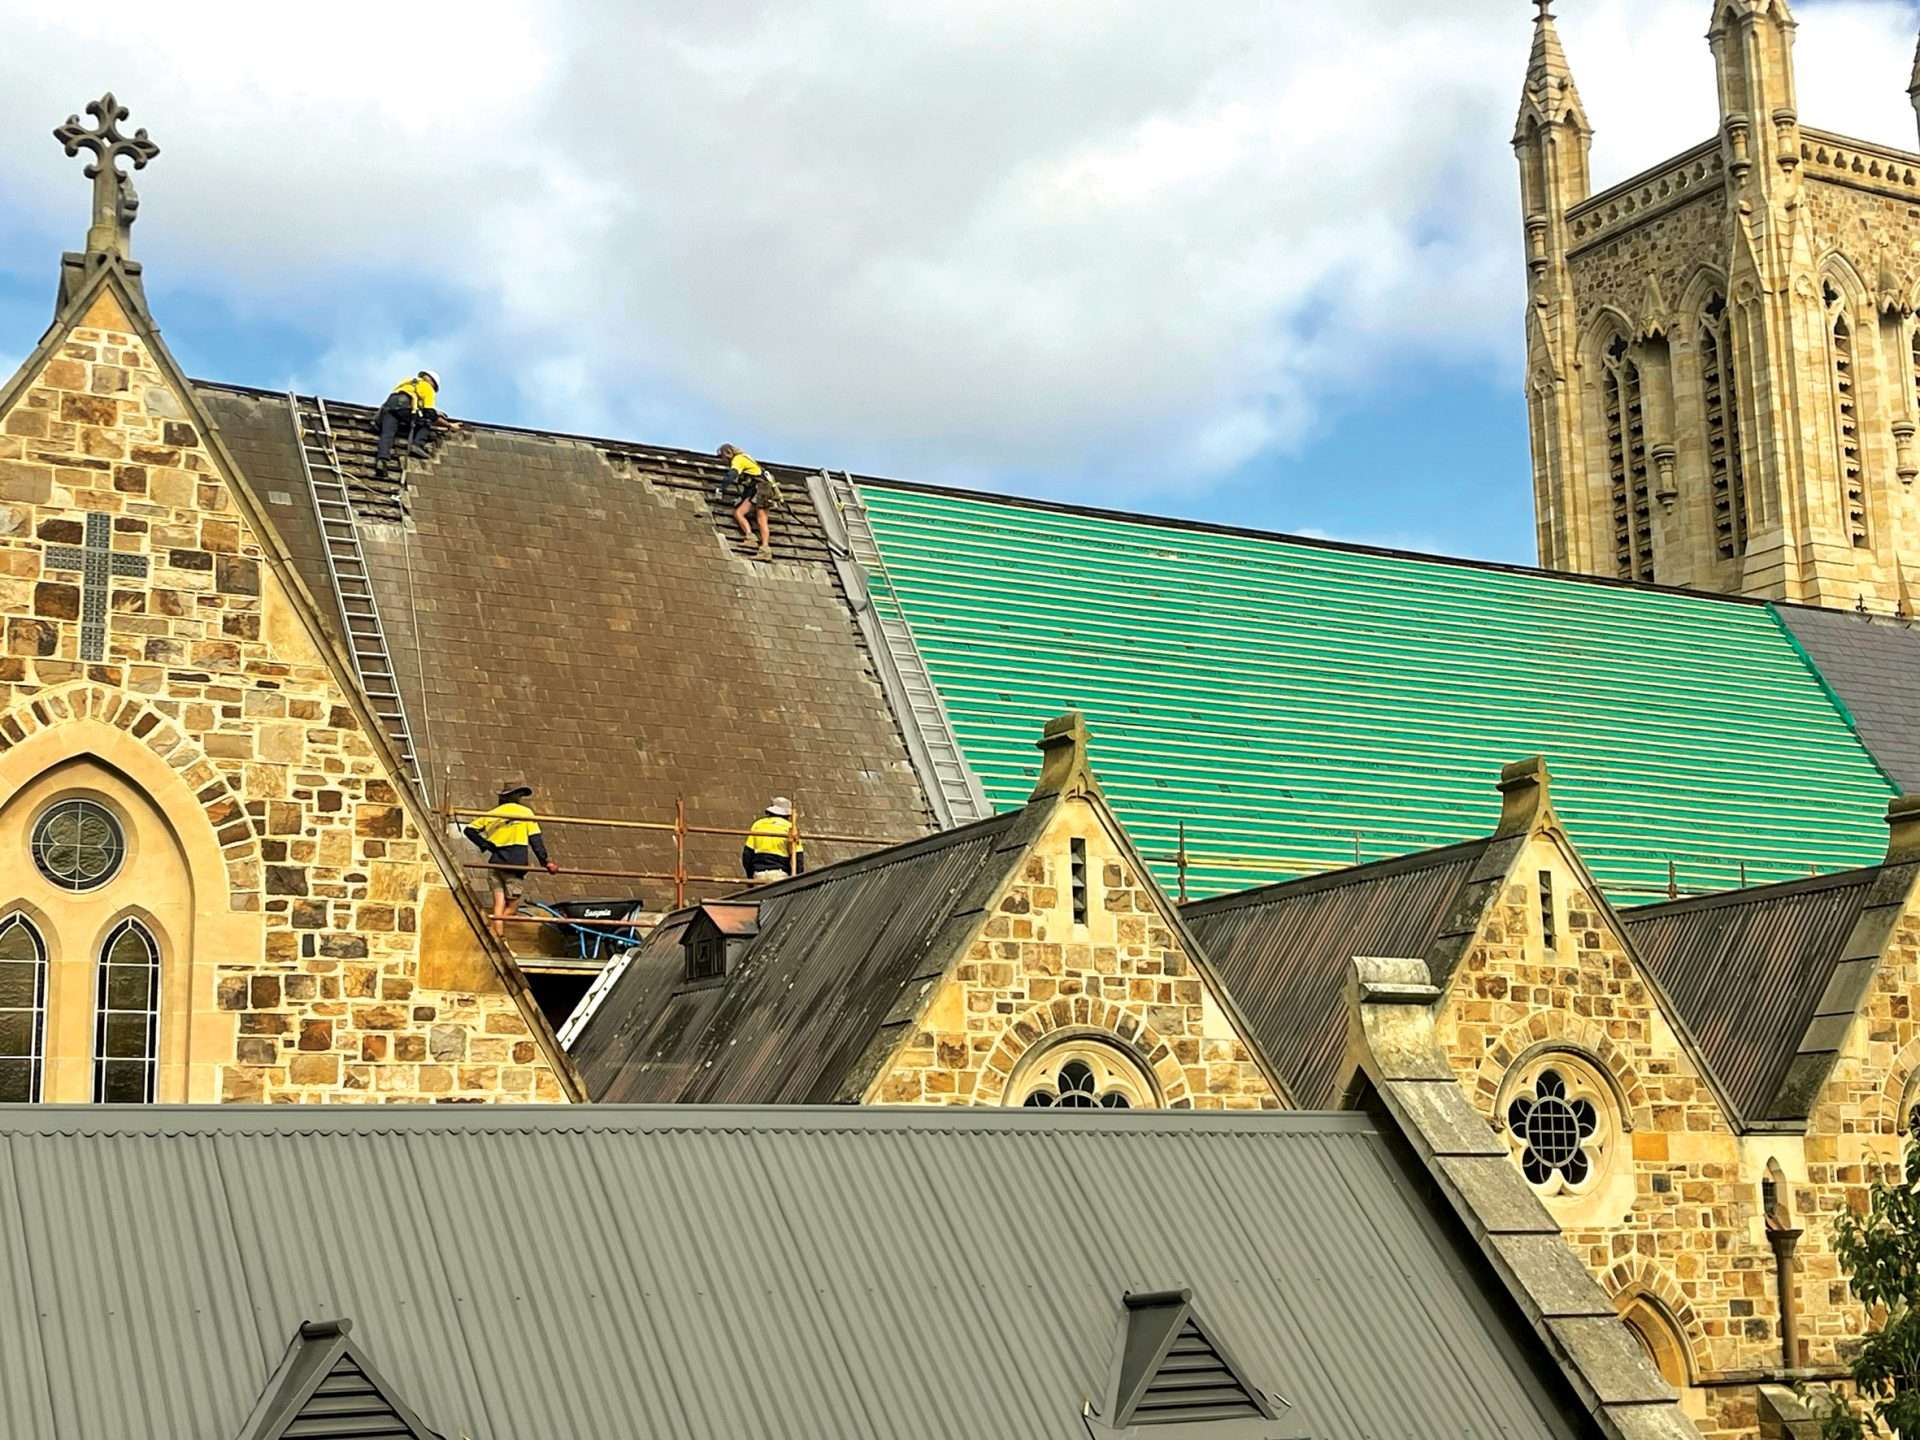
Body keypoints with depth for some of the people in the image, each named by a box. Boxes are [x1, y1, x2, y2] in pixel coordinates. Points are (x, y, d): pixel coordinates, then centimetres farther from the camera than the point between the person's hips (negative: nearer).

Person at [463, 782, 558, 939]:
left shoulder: (492, 814, 14)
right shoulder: (525, 812, 4)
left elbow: (470, 830, 8)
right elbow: (535, 840, -1)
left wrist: (485, 845, 10)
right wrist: (546, 861, 0)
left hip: (496, 863, 4)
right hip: (516, 864, -4)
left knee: (499, 904, 5)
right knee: (512, 906, 3)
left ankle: (498, 935, -2)